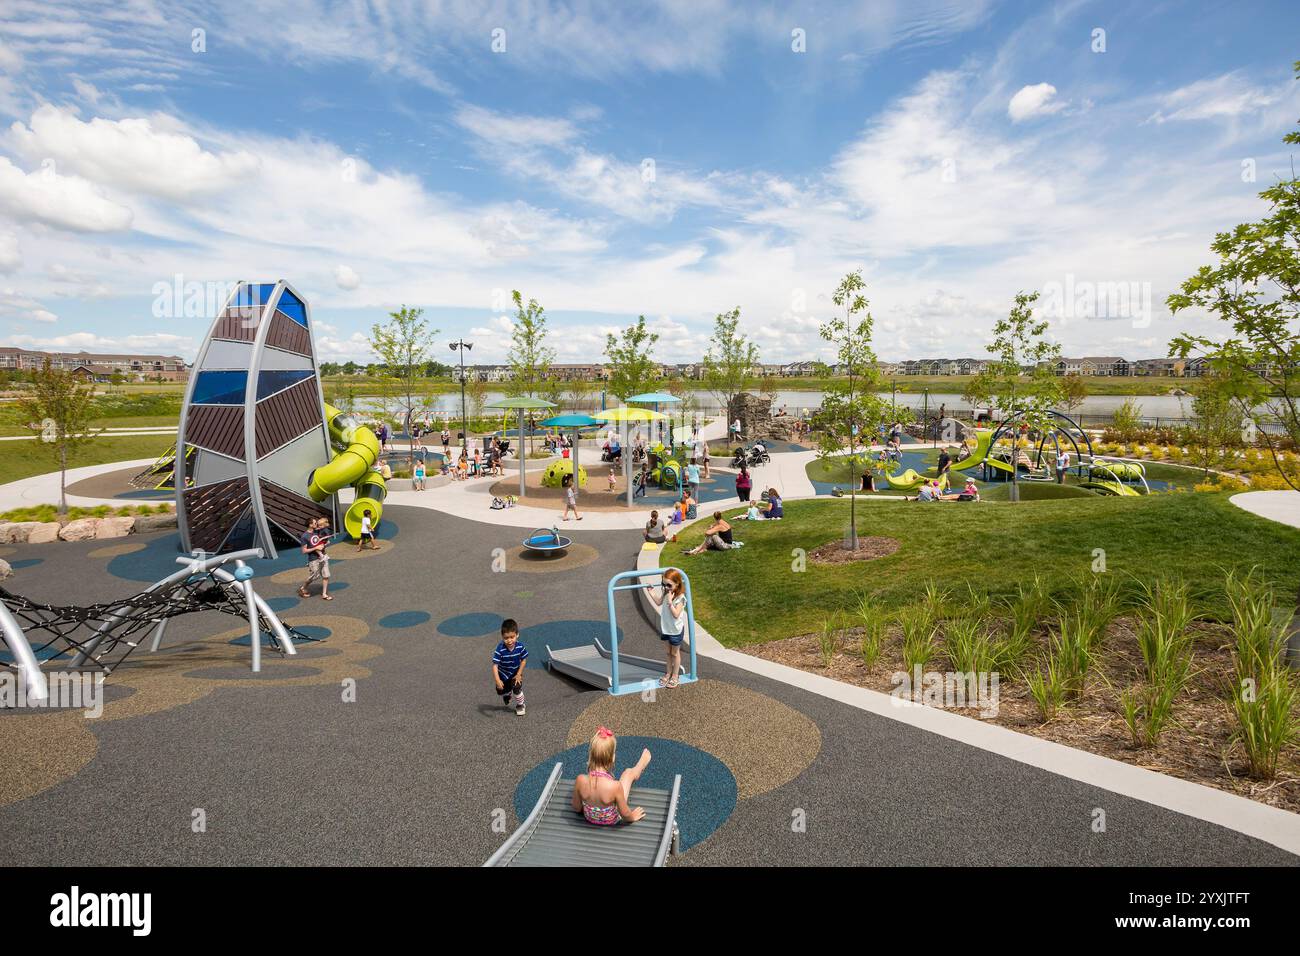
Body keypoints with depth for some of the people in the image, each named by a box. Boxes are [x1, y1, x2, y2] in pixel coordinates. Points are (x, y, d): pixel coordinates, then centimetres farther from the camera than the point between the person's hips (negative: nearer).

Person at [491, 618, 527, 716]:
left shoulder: (520, 646, -27)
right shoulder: (500, 649, -34)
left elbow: (524, 660, -11)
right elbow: (495, 665, -34)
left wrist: (519, 674, -12)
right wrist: (497, 680, -43)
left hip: (516, 673, 0)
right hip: (503, 674, 0)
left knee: (517, 689, -17)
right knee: (501, 691, 15)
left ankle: (520, 705, 13)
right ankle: (508, 695, 54)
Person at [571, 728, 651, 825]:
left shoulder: (580, 780, -31)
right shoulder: (615, 786, -39)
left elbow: (576, 808, -11)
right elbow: (625, 814, -21)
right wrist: (633, 817, 2)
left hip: (589, 818, 2)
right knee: (629, 772, 18)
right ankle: (640, 768, 54)